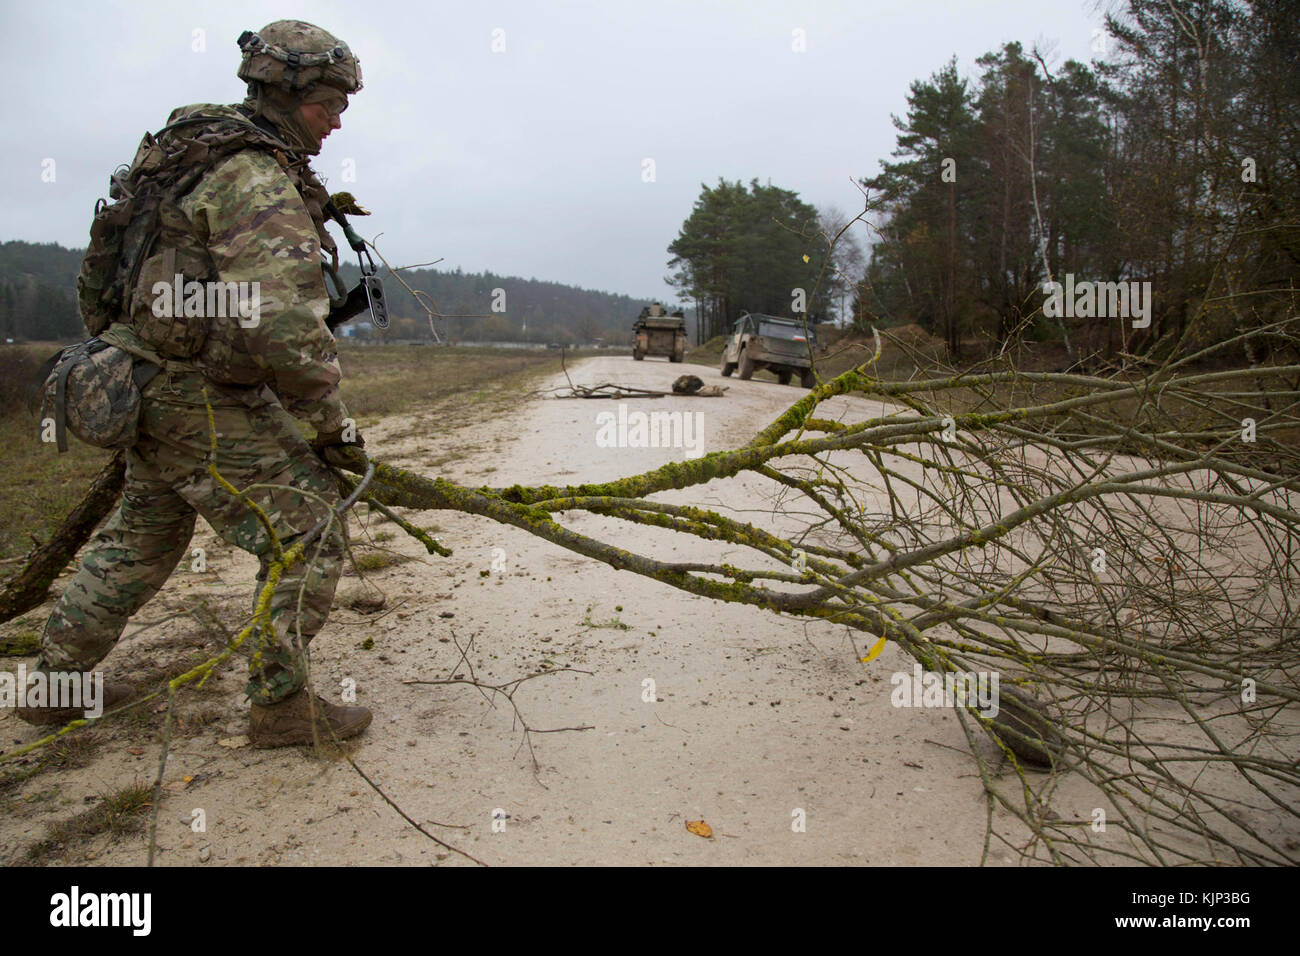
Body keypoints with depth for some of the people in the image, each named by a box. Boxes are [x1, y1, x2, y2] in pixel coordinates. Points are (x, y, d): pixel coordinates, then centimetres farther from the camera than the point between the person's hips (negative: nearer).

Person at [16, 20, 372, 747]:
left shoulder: (201, 150, 13)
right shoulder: (263, 185, -19)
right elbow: (284, 329, -28)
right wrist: (333, 419, -18)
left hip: (152, 385, 10)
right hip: (210, 402, -10)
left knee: (141, 537, 23)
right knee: (308, 534, -2)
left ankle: (56, 683, 36)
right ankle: (282, 703, 4)